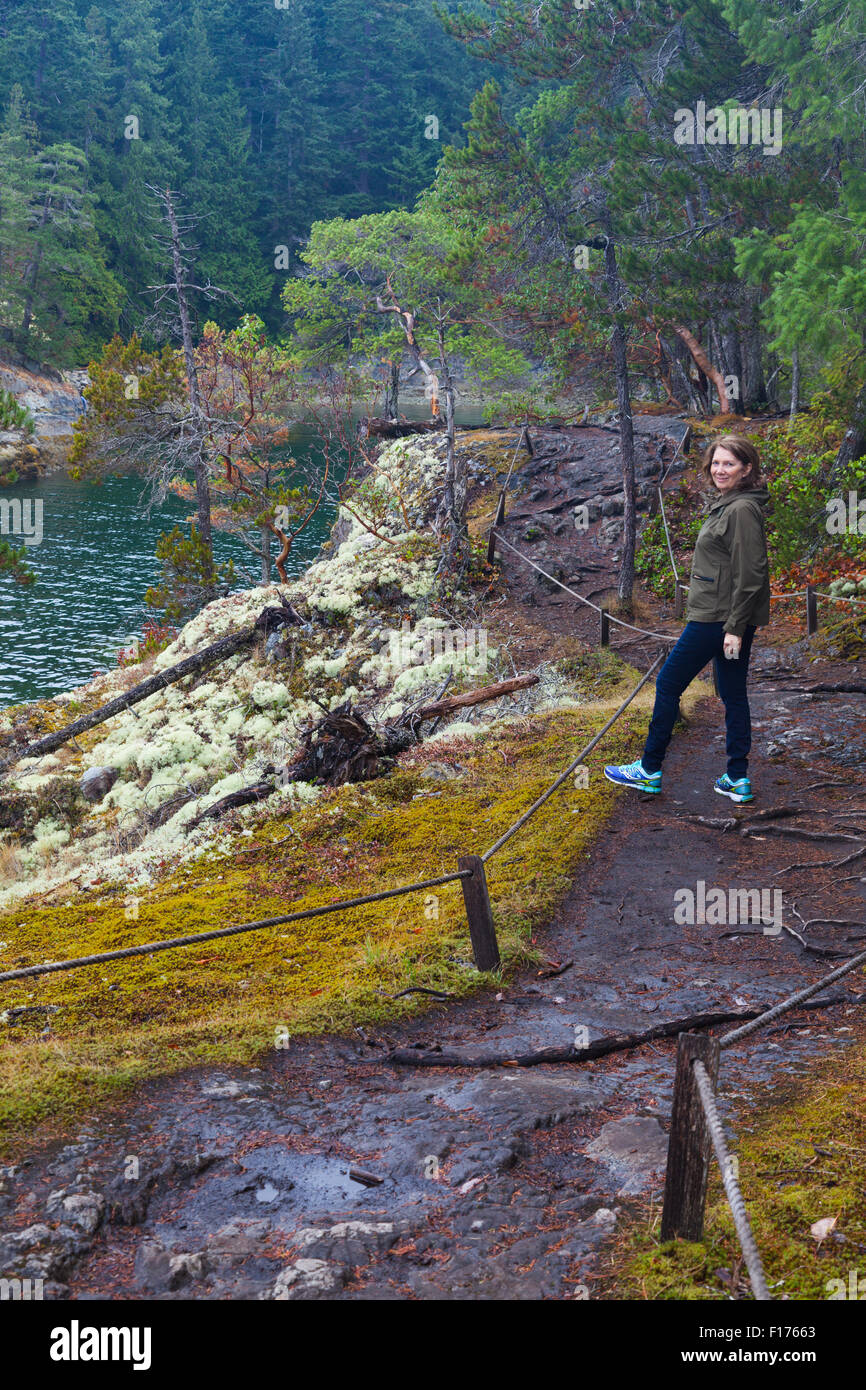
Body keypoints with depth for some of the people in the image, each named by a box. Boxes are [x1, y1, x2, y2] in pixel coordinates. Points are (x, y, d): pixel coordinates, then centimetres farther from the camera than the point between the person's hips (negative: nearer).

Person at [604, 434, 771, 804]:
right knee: (732, 695, 11)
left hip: (718, 618, -10)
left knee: (668, 683, 0)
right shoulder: (726, 505, 14)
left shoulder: (742, 510, -18)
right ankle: (738, 780, 16)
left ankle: (649, 770, 10)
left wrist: (735, 627, -21)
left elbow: (749, 574, -22)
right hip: (726, 619, 10)